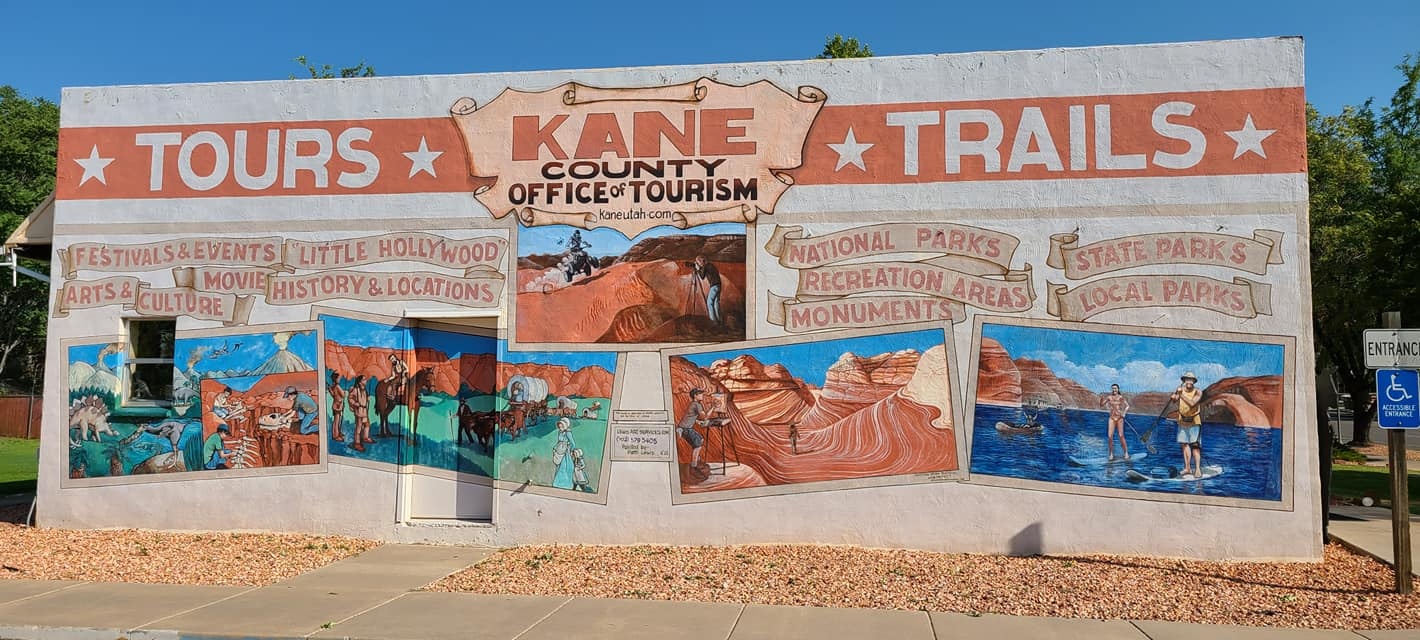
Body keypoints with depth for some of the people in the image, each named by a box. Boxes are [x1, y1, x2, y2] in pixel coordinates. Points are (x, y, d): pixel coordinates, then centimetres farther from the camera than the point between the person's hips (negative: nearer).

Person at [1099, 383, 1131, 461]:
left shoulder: (1121, 397, -3)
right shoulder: (1109, 397, 5)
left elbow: (1127, 406, -8)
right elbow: (1101, 404, 6)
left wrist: (1124, 413, -23)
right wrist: (1102, 398, -12)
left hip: (1119, 418, -2)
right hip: (1112, 418, 2)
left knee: (1121, 436, -4)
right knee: (1110, 436, -5)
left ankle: (1126, 453, 5)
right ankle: (1111, 454, 3)